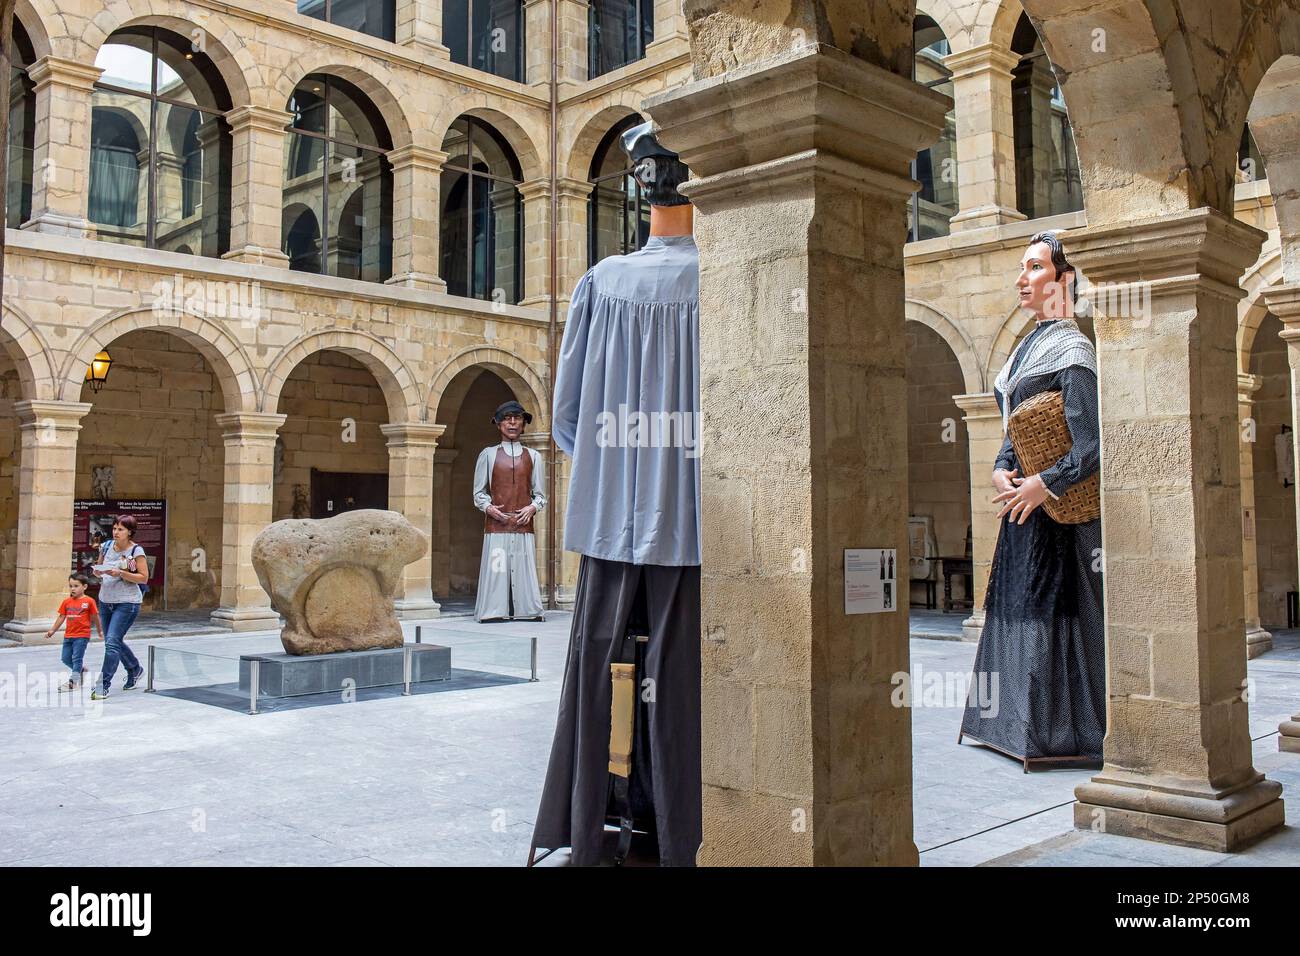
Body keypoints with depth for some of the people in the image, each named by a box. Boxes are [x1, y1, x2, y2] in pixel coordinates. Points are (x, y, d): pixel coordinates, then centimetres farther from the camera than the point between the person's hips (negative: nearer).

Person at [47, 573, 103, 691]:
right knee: (66, 658, 9)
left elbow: (95, 617, 1)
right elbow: (61, 617, 13)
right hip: (68, 635, 6)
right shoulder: (67, 602, 6)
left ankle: (73, 681, -1)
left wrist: (100, 631, 8)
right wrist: (53, 630, 9)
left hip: (82, 635, -5)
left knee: (77, 658, -5)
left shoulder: (89, 601, -6)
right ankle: (81, 670, 31)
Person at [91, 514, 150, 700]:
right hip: (105, 601, 7)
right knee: (114, 642, 16)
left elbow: (144, 577, -11)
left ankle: (104, 686, -9)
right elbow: (98, 571, 16)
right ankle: (135, 670, 39)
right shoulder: (107, 546, 6)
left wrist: (121, 573, -22)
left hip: (127, 603, -7)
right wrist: (98, 571, -8)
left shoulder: (136, 551, -10)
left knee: (112, 642, -14)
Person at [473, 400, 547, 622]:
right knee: (496, 570, -7)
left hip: (524, 525, 1)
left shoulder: (533, 456, 13)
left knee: (524, 569, -3)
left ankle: (525, 610, 2)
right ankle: (495, 610, -2)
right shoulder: (488, 455, 11)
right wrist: (489, 507, -8)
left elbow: (540, 494, 13)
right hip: (496, 525, -1)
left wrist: (532, 508, -6)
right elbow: (479, 492, 10)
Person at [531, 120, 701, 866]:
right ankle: (681, 843, 14)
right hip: (692, 517, -3)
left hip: (610, 516, 3)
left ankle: (583, 837, 22)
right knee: (681, 688, 4)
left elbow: (567, 414, 6)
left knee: (596, 675, 12)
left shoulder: (603, 281, 4)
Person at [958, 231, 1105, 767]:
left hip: (1056, 508, -9)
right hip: (1024, 501, 9)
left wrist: (1044, 486, -20)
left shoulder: (1070, 350, -11)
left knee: (1050, 605, -5)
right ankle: (1020, 723, 22)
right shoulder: (1029, 346, 15)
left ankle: (1058, 731, 5)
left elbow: (1092, 445, -18)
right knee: (1017, 604, 12)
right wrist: (1001, 469, -1)